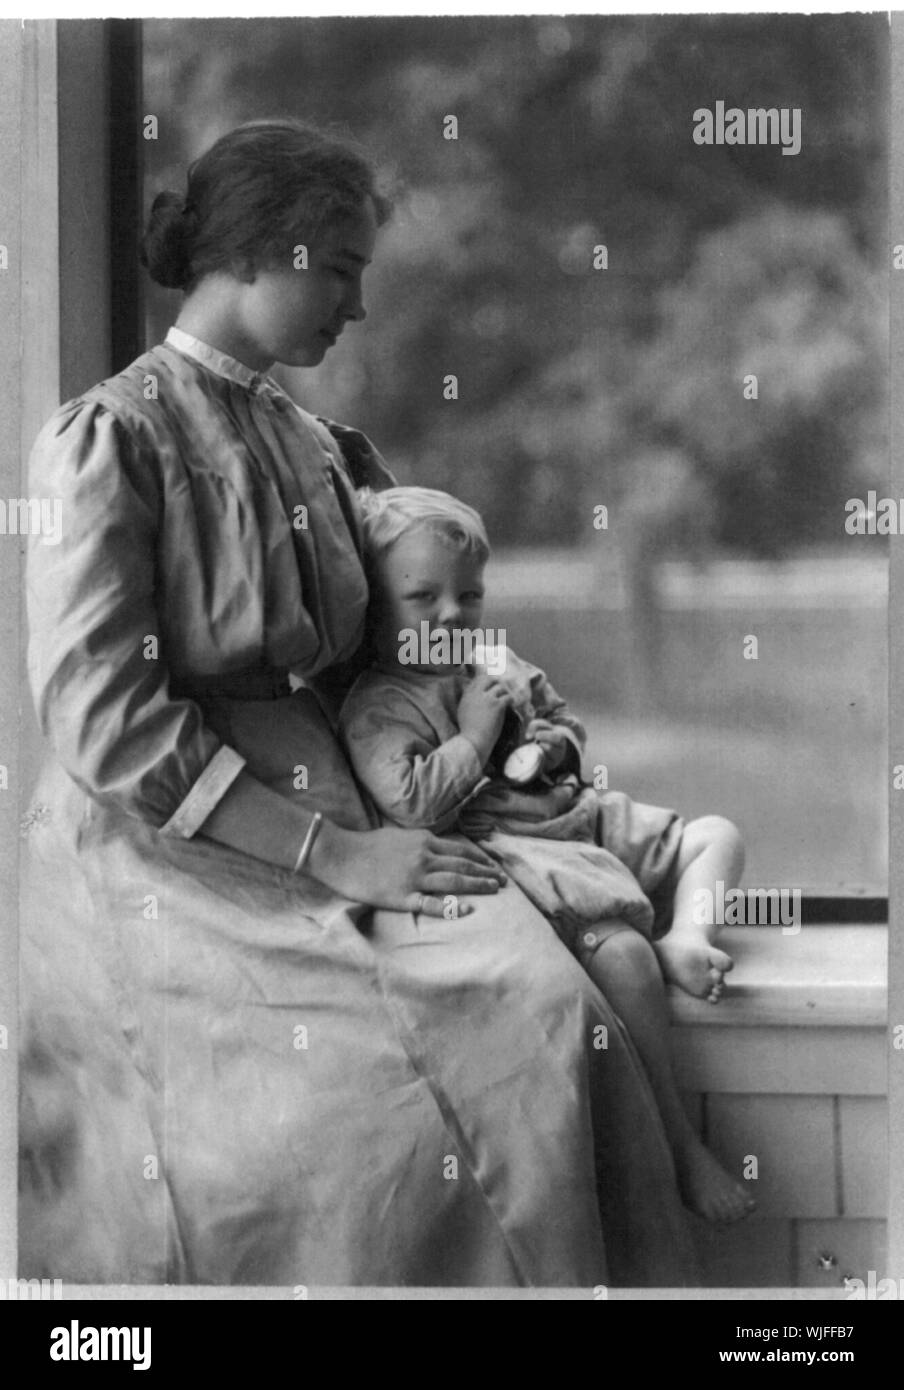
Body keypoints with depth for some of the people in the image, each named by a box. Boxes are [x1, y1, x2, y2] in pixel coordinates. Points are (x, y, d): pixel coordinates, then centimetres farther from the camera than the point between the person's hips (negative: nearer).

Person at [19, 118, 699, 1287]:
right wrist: (332, 853, -17)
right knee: (365, 1105, -28)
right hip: (166, 862, -7)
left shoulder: (311, 445, 17)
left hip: (336, 827, 7)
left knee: (542, 1010, -20)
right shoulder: (113, 437, -6)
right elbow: (103, 723, -14)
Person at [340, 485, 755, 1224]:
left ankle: (684, 938, -17)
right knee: (621, 950, -30)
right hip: (502, 848, -9)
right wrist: (474, 736, -16)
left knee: (716, 834, 10)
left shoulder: (498, 664, 16)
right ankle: (678, 1143, -23)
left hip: (579, 819, 9)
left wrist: (555, 742, 3)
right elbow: (412, 803, -21)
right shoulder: (379, 709, -8)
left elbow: (565, 718, 28)